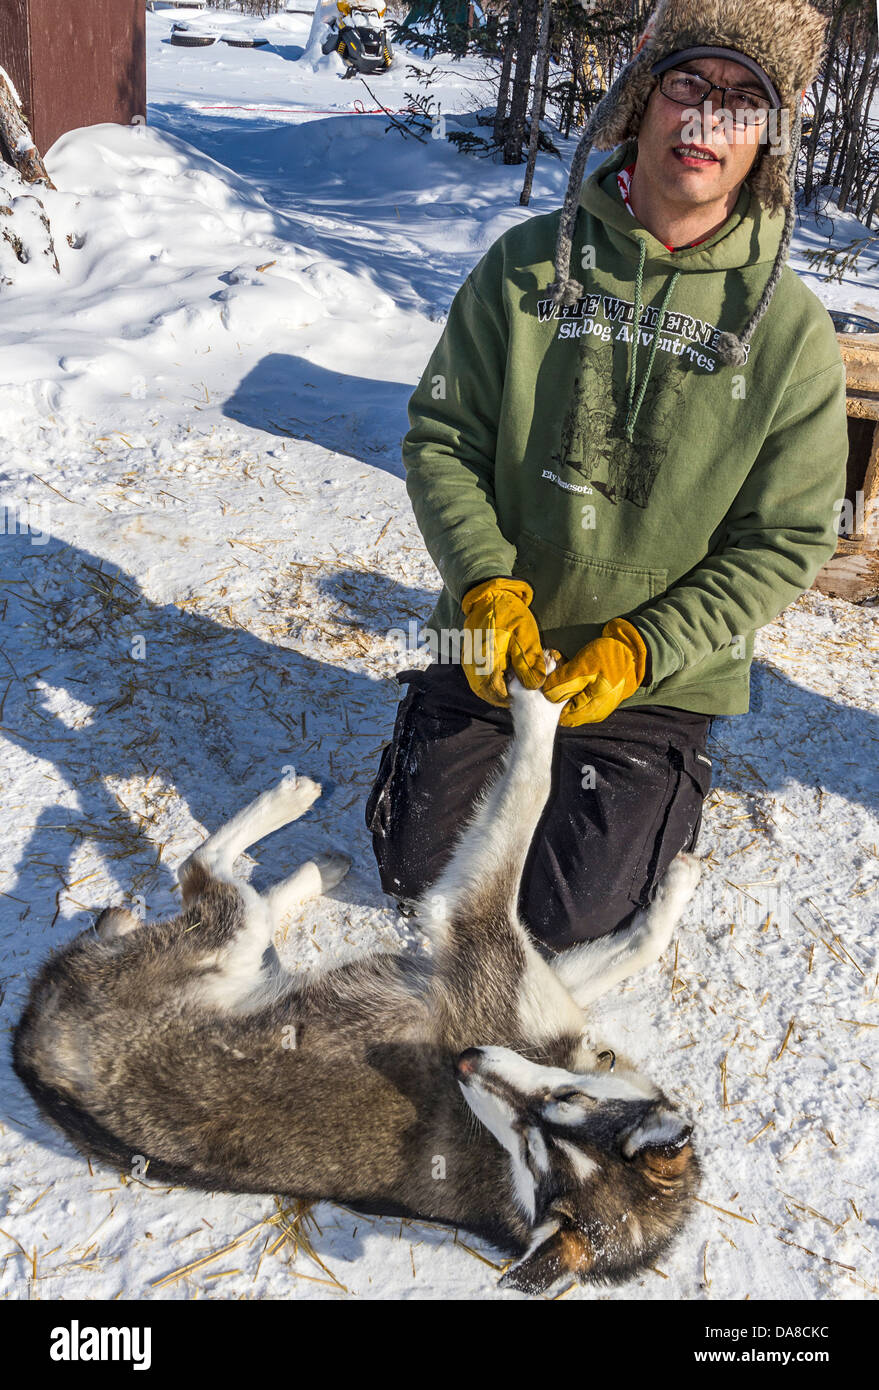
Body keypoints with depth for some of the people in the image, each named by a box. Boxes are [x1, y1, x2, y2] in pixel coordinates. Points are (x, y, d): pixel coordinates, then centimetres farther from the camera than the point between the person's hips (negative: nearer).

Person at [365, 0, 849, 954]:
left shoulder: (791, 329, -11)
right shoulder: (528, 264, -7)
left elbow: (782, 542, -8)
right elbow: (441, 436, -4)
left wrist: (642, 650, -19)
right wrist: (487, 586, -19)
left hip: (656, 680, -1)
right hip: (498, 642, 2)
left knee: (558, 918, 2)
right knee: (419, 871, 7)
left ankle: (664, 786, 30)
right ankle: (448, 728, 36)